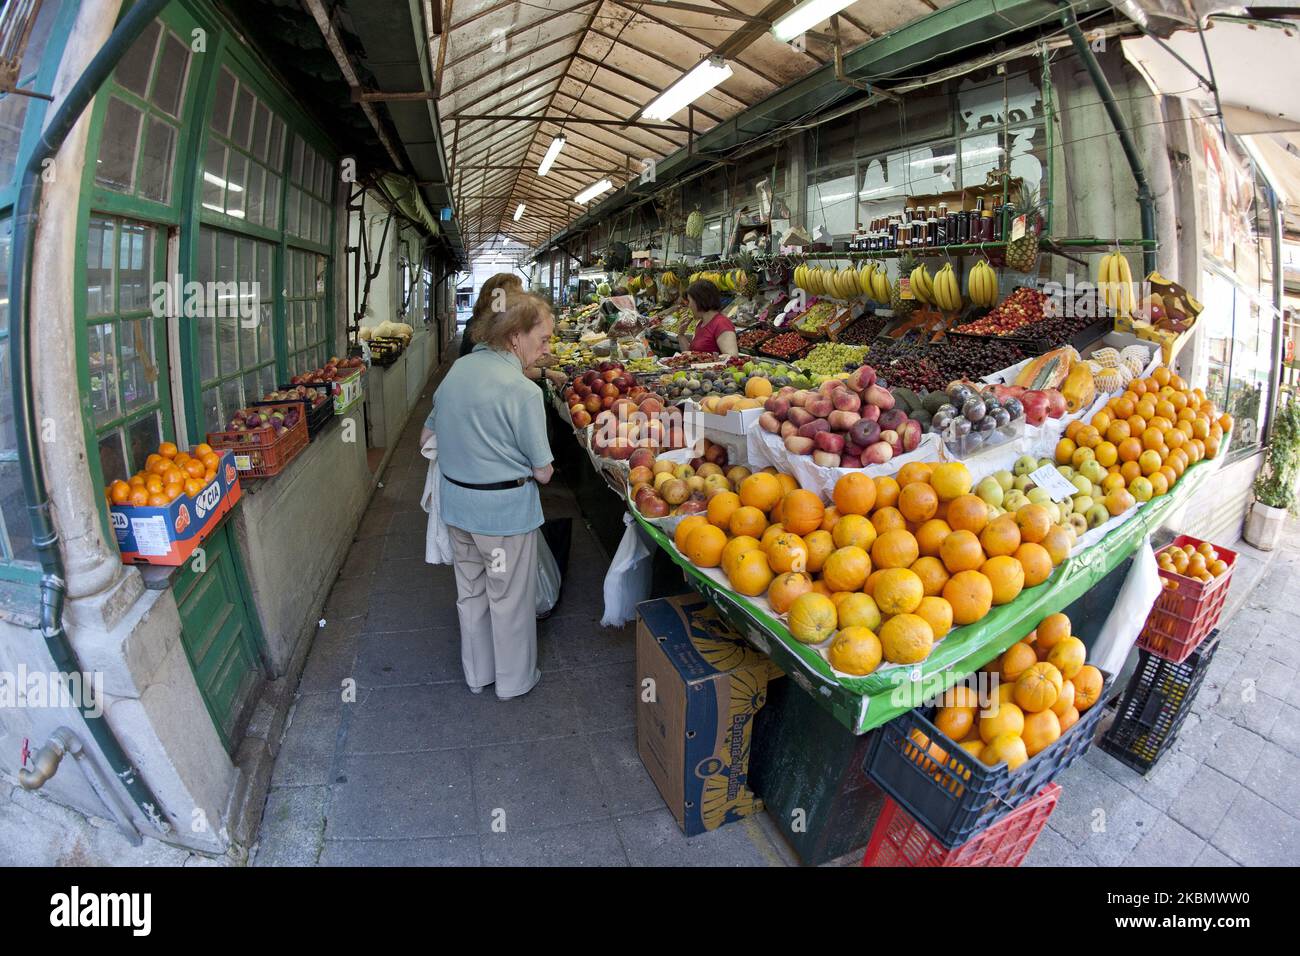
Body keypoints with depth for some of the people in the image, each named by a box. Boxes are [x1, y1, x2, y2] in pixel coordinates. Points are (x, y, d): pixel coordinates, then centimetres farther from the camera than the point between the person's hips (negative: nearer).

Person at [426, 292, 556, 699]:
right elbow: (542, 472, -16)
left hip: (455, 500, 7)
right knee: (511, 598, 13)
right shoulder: (522, 391, -22)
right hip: (505, 508, -7)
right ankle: (515, 680, 32)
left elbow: (428, 437, 10)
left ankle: (477, 674, 41)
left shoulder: (458, 369, 0)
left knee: (470, 591, 22)